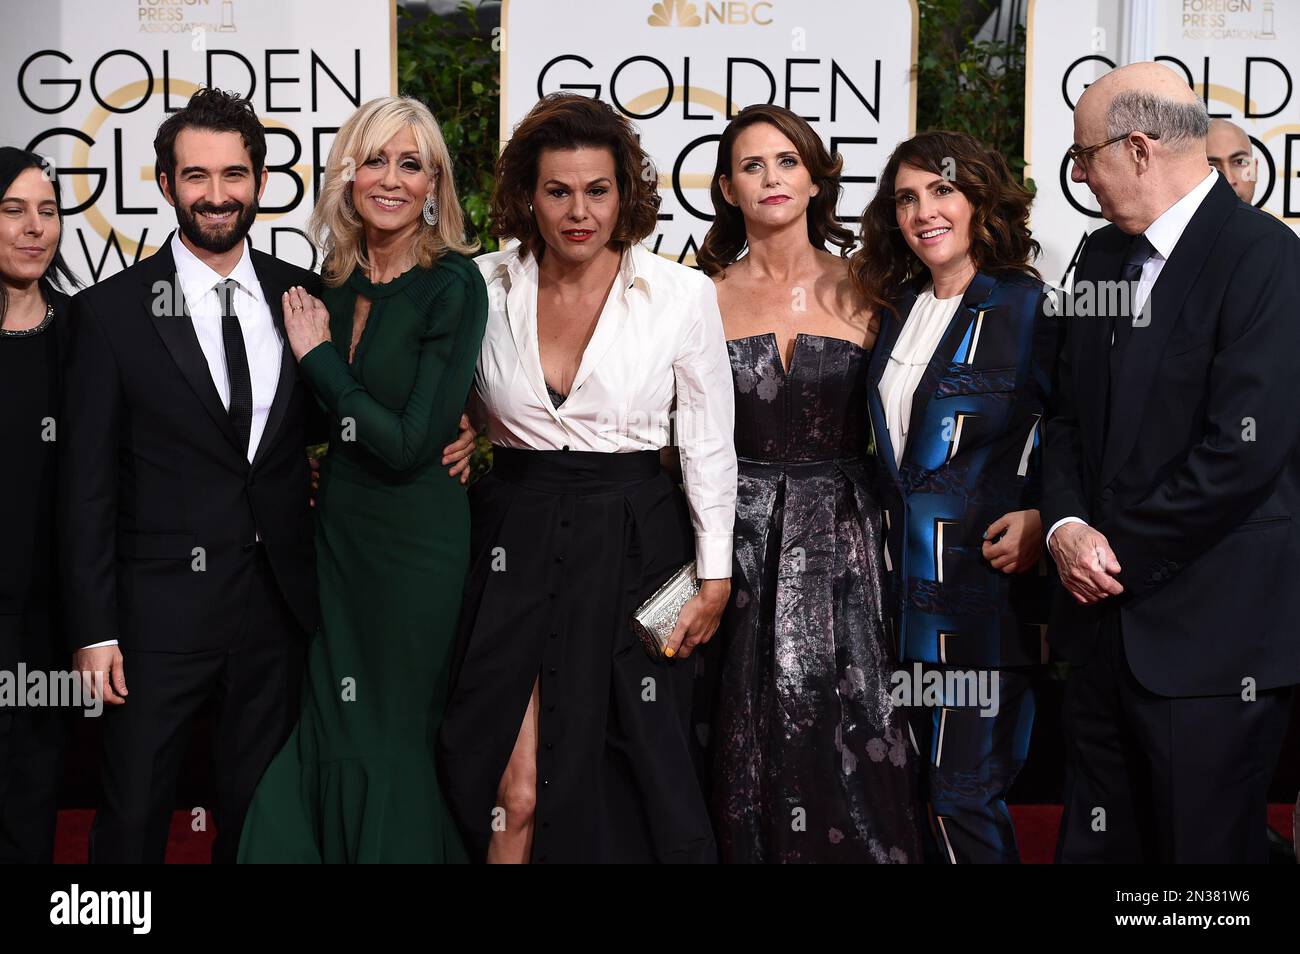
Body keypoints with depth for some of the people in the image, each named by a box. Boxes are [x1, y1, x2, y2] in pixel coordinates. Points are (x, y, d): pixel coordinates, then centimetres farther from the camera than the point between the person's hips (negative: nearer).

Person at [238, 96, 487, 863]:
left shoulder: (454, 284, -13)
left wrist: (318, 357, -12)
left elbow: (409, 443, -19)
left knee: (392, 738, 7)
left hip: (415, 539, -6)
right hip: (334, 532, 6)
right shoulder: (334, 284, 6)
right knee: (323, 733, 13)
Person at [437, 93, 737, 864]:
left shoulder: (683, 294, -4)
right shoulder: (485, 289, 0)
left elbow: (710, 444, 1)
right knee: (516, 791, -1)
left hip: (634, 543, 0)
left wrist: (715, 575, -1)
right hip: (516, 540, 1)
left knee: (627, 778, 7)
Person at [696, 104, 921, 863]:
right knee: (754, 746, 4)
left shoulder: (861, 292, 4)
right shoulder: (706, 298, 5)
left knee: (853, 739, -2)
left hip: (842, 538, 0)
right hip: (740, 536, 0)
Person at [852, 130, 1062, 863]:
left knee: (965, 795, -4)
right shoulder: (897, 311, 12)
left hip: (988, 584, -7)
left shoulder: (1029, 308, -8)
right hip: (907, 587, 7)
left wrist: (1043, 519, -19)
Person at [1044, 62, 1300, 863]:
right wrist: (1067, 526, -4)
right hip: (1108, 616, 8)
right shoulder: (1105, 255, 12)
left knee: (1205, 844, 5)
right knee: (1096, 840, 15)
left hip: (1207, 633, -7)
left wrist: (1121, 553, -13)